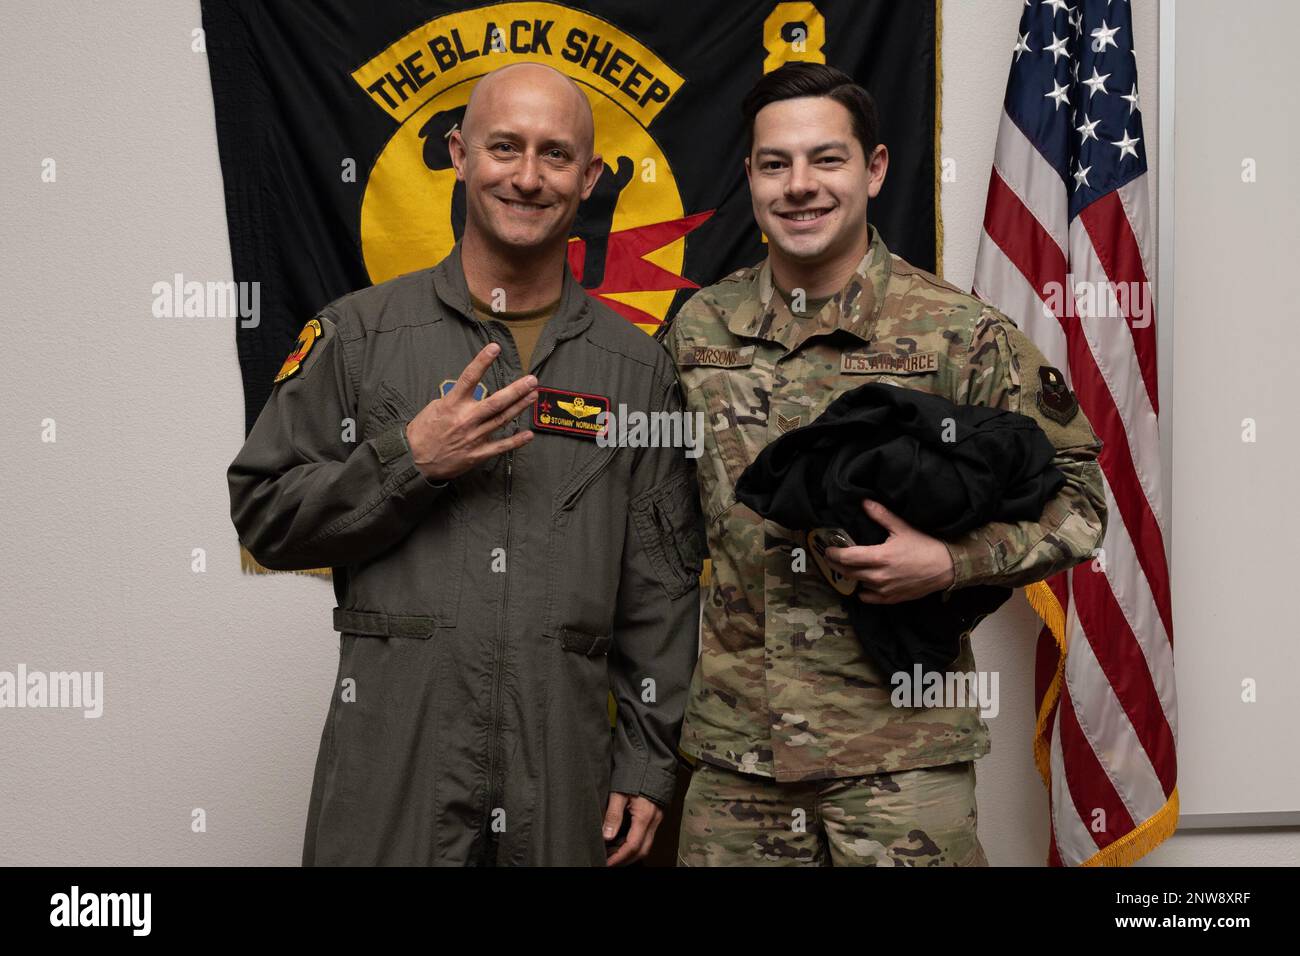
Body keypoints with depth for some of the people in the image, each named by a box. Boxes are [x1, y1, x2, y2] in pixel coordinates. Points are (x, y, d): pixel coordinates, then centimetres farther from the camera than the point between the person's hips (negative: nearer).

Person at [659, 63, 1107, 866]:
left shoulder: (962, 336, -6)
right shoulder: (698, 331, 5)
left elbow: (1075, 498, -1)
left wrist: (952, 563, -17)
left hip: (902, 750, -3)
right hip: (735, 745, 3)